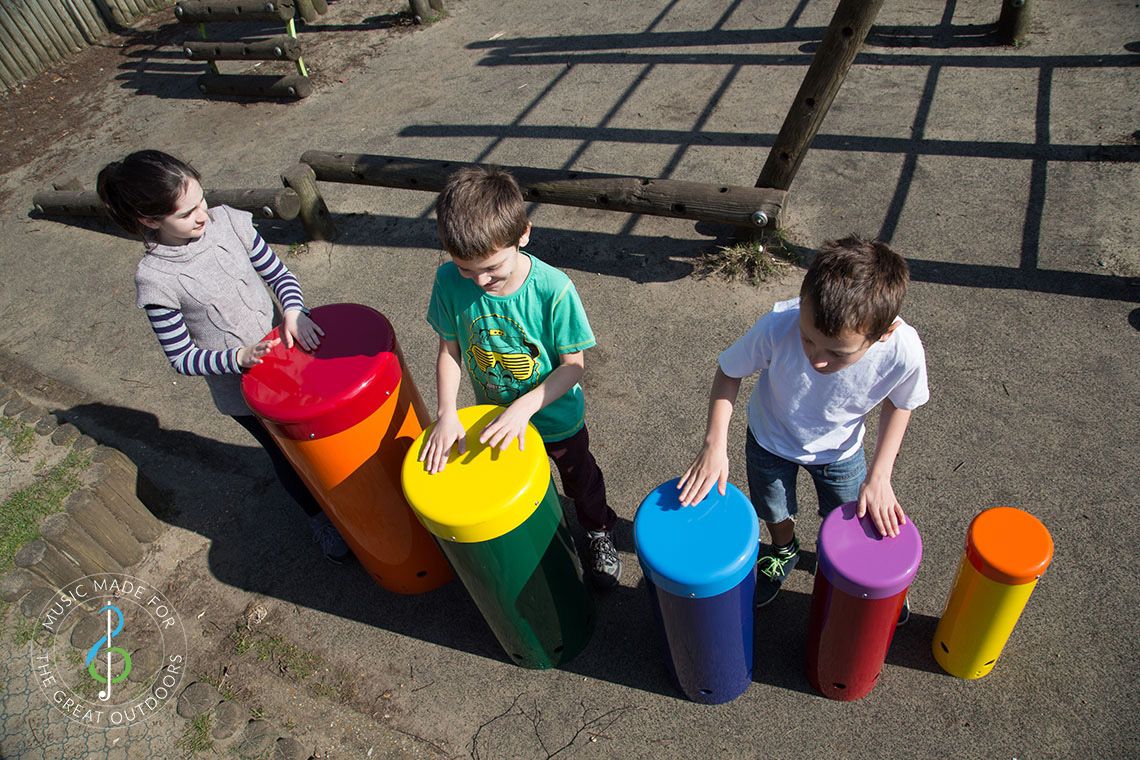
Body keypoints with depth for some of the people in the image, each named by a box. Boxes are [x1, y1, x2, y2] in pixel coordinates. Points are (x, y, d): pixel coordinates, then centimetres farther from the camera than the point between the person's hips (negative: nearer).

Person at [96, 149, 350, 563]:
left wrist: (294, 313, -21)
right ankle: (318, 516, 47)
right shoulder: (155, 280, -22)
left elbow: (278, 274, -2)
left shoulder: (228, 221, -14)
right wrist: (239, 358, -28)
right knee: (287, 456, 18)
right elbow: (182, 358, -14)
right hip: (240, 390, -3)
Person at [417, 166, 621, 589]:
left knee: (581, 481, 26)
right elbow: (450, 350, -11)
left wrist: (524, 407, -35)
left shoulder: (553, 289, -34)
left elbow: (573, 364, -24)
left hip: (556, 417, -3)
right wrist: (447, 414, -22)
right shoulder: (450, 282, -24)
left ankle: (598, 534, 56)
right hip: (495, 415, 3)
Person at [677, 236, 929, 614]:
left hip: (840, 450, 1)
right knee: (776, 513, 24)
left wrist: (880, 476, -16)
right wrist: (715, 444, -31)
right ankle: (784, 552, 60)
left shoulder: (903, 352, -37)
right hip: (770, 440, 0)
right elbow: (729, 373, -21)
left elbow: (899, 403, -12)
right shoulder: (778, 326, -42)